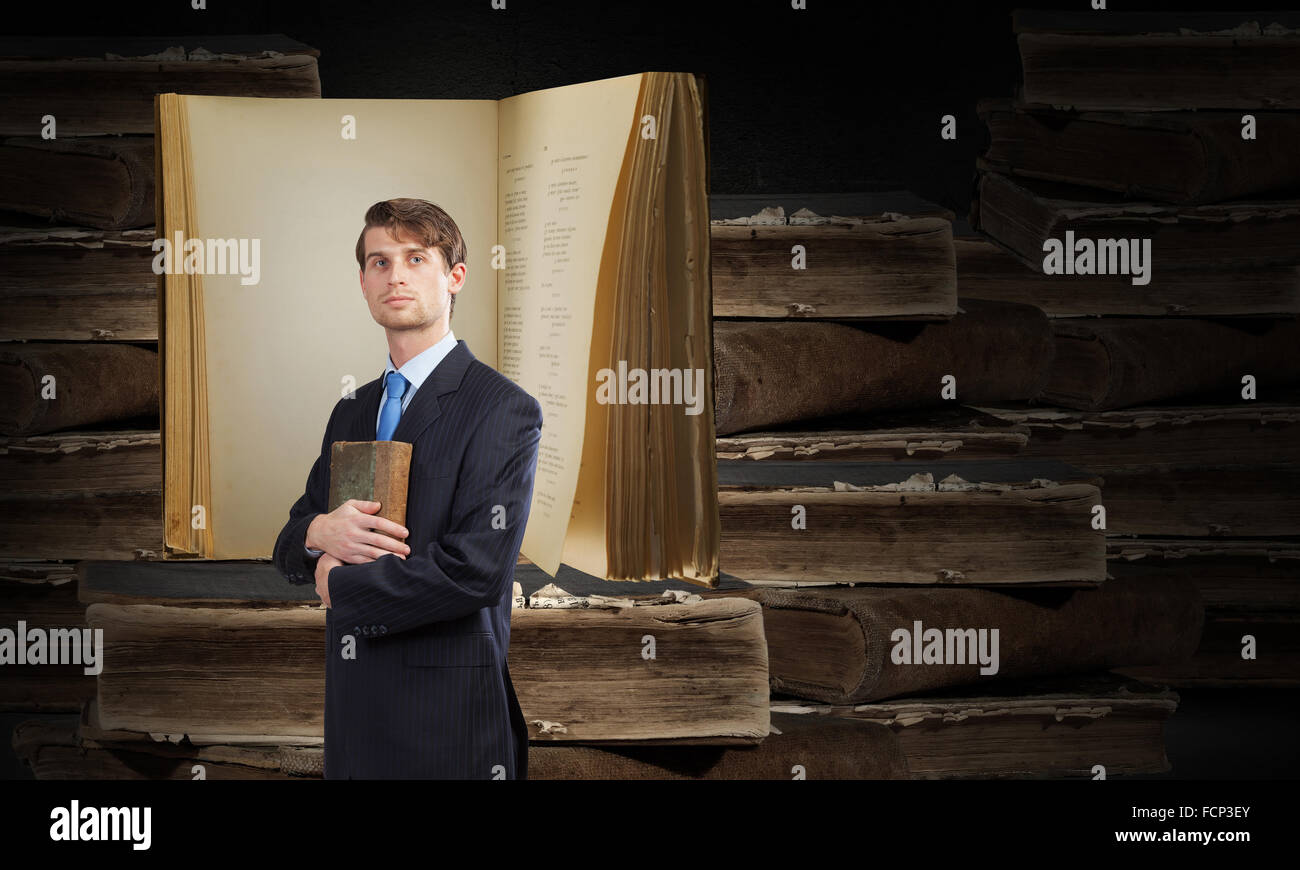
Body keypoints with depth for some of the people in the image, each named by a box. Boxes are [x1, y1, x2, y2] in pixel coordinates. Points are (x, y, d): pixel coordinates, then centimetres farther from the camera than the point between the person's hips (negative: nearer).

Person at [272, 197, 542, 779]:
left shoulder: (504, 409, -9)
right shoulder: (350, 414, 14)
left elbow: (475, 570, -20)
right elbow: (288, 551, 16)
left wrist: (340, 583, -8)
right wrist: (319, 532, -9)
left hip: (449, 717, -6)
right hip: (353, 709, 6)